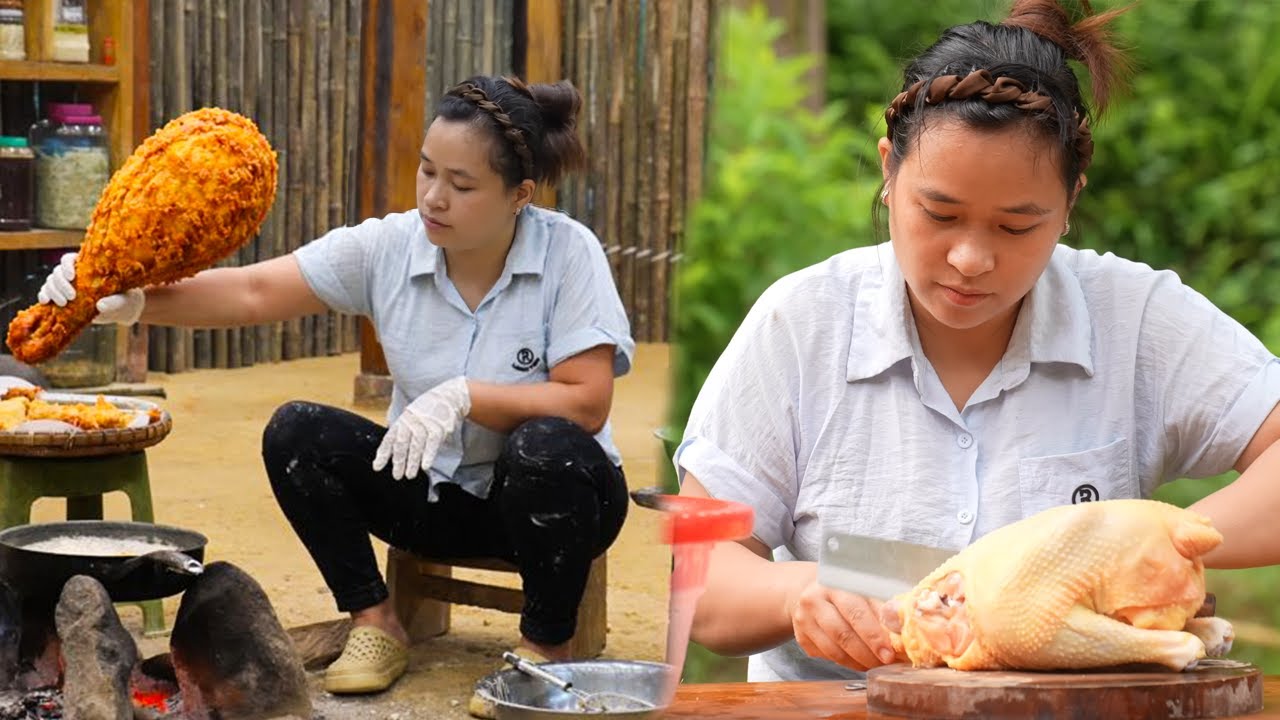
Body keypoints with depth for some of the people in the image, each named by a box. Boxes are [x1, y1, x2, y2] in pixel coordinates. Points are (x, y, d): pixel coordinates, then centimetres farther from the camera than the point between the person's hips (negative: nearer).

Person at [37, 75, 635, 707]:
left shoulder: (569, 253, -18)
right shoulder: (387, 247, -10)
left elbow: (587, 402, -24)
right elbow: (252, 293, -17)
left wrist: (463, 397, -34)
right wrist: (134, 302, -32)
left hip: (547, 497, -3)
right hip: (434, 491, 3)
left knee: (545, 448, -37)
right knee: (296, 433, -18)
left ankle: (546, 647, -11)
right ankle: (374, 625, -1)